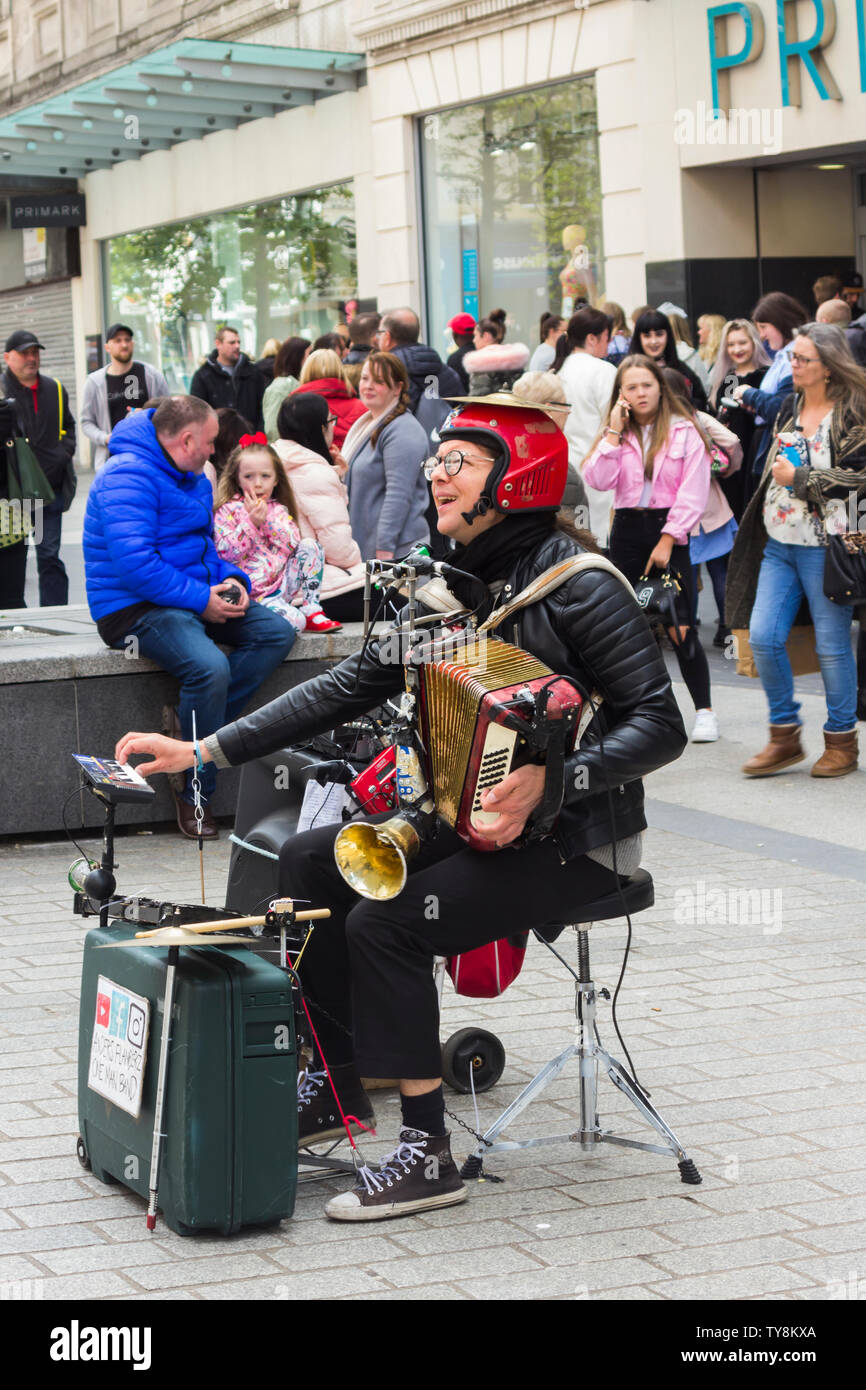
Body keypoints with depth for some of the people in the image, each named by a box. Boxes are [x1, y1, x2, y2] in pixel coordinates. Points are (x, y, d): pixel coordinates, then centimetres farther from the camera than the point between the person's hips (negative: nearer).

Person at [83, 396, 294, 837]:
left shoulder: (193, 478, 16)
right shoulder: (128, 476, -17)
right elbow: (134, 562, -26)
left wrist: (230, 580, 2)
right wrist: (200, 599, -23)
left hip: (196, 599, 10)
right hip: (133, 607, -10)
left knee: (277, 633, -7)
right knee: (210, 668, -33)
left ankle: (198, 725, -15)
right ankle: (194, 794, -17)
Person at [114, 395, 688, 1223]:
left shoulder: (578, 588, -17)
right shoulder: (451, 585, 7)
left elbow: (661, 725, -20)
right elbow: (351, 685, 5)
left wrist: (552, 780, -33)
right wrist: (205, 751, -2)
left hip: (575, 840, -8)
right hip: (474, 817, 8)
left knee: (386, 922, -23)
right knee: (309, 862, 2)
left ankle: (428, 1154, -14)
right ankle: (336, 1083, 12)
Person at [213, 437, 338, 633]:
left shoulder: (278, 510, 14)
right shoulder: (228, 510, -1)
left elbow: (292, 543, -2)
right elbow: (226, 553, -12)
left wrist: (265, 519, -12)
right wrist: (251, 521, -18)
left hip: (283, 583, 6)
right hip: (255, 593, -6)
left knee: (310, 547, -11)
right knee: (294, 621, -30)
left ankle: (311, 610, -8)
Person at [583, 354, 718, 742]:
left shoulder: (684, 432, -2)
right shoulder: (615, 434, 9)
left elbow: (693, 495, -6)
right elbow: (599, 480, -7)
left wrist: (667, 541, -12)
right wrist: (614, 432, -9)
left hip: (670, 530, -3)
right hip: (627, 530, 3)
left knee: (680, 627, -7)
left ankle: (704, 710, 2)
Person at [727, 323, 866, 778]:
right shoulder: (789, 407, 14)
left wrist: (800, 478, -15)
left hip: (825, 546, -7)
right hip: (780, 543, 7)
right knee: (763, 637, 0)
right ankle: (785, 736, 13)